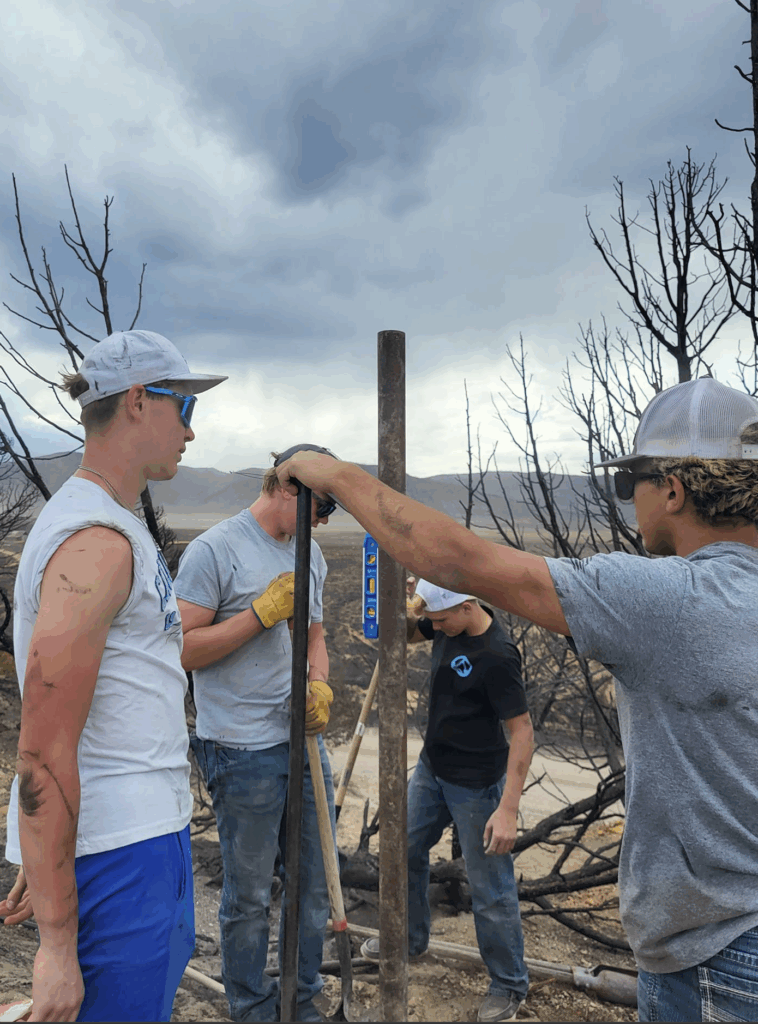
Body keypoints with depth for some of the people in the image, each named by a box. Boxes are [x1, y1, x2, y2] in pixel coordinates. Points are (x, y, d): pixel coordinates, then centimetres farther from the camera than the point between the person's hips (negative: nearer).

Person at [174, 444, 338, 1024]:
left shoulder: (309, 554, 10)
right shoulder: (214, 550, -13)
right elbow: (183, 650, -15)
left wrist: (319, 686, -2)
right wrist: (263, 611, -21)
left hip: (305, 739, 7)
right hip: (245, 751, -7)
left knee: (316, 882, 17)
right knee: (249, 895, 11)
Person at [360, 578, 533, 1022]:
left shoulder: (497, 656, -29)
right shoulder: (448, 624, -7)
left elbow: (522, 732, -26)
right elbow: (407, 633, 10)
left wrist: (508, 809, -26)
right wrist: (404, 609, -13)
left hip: (477, 786, -8)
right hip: (432, 769, 9)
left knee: (490, 888, 6)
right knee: (406, 851, 23)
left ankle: (510, 985, 30)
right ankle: (411, 937, 47)